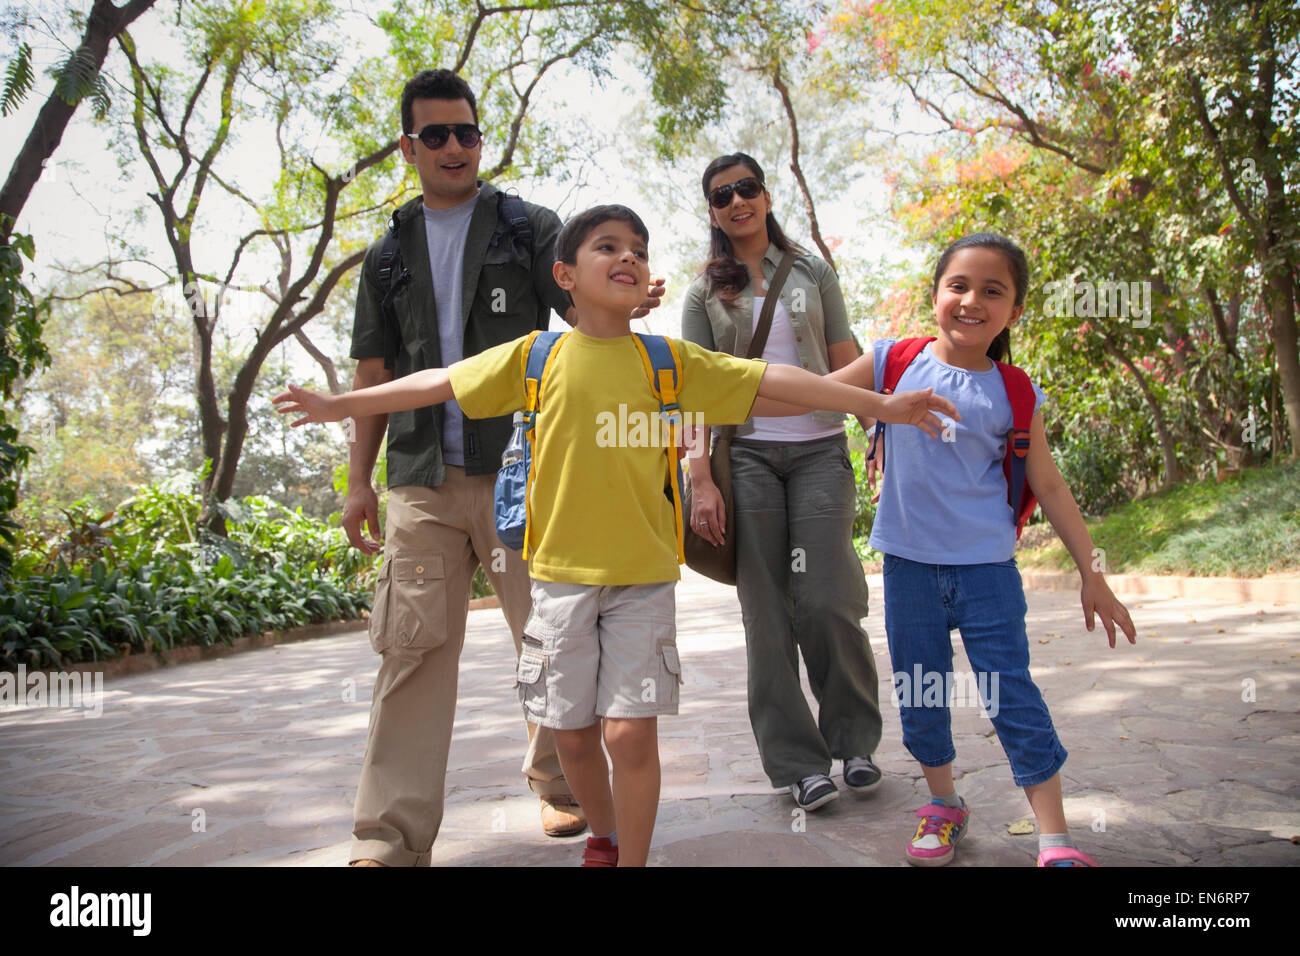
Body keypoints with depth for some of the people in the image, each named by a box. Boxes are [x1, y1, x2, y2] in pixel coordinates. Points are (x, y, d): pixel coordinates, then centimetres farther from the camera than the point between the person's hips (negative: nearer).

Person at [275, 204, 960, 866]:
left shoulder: (672, 360, 2)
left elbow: (772, 379, 0)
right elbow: (440, 383, 10)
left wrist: (880, 405, -3)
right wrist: (339, 405, 13)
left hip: (643, 574, -1)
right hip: (560, 570, 1)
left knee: (631, 731, -6)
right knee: (571, 732, 10)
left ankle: (633, 858, 17)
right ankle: (603, 836, 38)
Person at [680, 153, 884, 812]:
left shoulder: (812, 273, 14)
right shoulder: (706, 293, 11)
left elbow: (848, 368, 13)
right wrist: (701, 480, -6)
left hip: (819, 449, 0)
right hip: (746, 454, 0)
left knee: (827, 601, -7)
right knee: (768, 611, 0)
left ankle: (854, 738, 16)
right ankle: (798, 761, 11)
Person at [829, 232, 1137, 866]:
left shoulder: (1013, 396, -1)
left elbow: (1049, 488, 5)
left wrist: (1092, 576, 5)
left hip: (985, 564, -1)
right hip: (908, 560, 2)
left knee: (1009, 693, -1)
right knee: (919, 693, 11)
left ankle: (1055, 839, 12)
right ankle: (944, 804, 33)